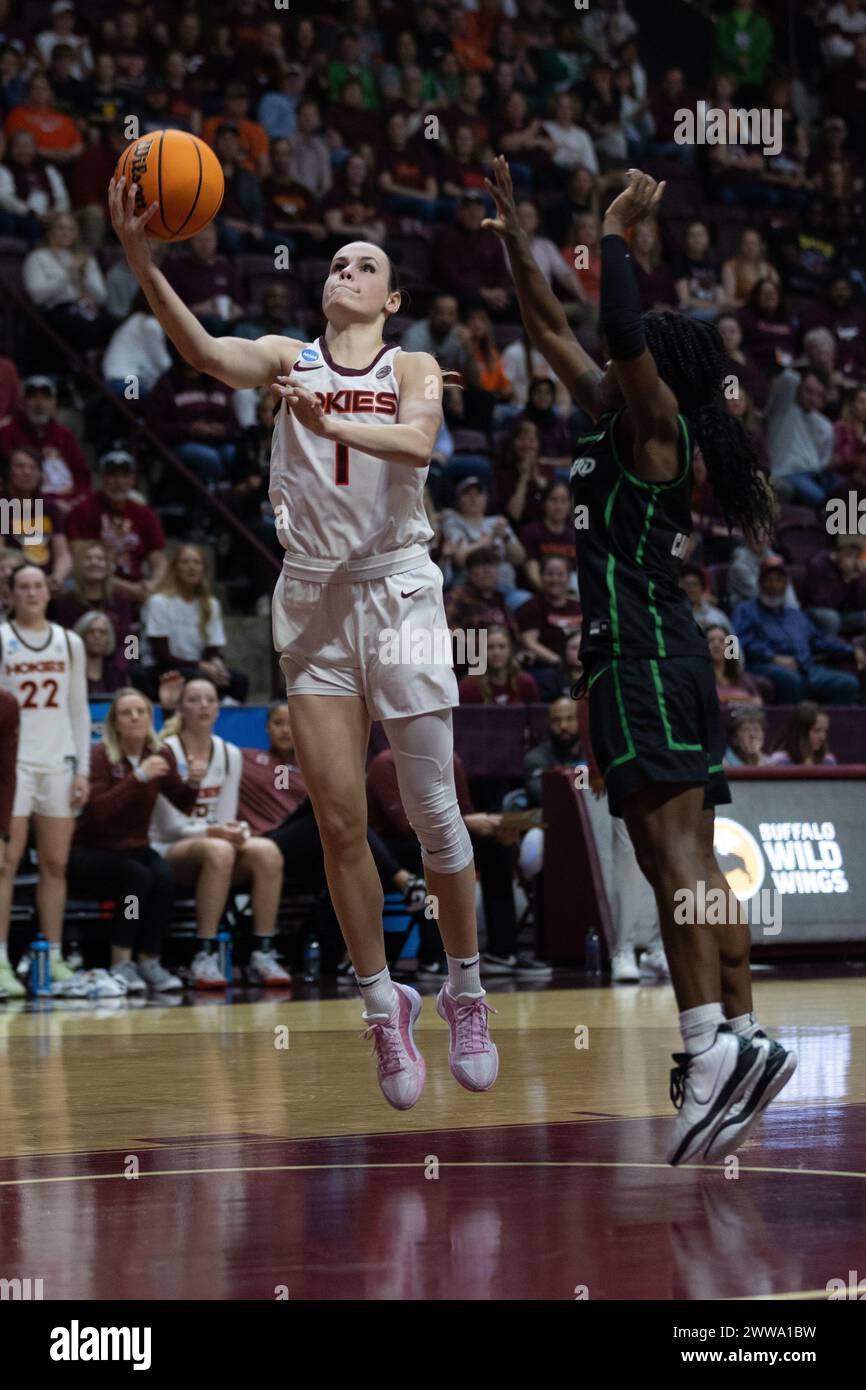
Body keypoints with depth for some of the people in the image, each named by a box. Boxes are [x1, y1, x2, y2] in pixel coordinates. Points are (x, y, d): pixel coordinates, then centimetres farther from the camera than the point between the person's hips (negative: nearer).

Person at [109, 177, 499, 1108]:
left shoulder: (414, 368, 4)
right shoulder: (291, 360, 7)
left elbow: (419, 441, -18)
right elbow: (205, 350, -14)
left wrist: (329, 423, -37)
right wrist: (141, 263, -30)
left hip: (398, 593, -1)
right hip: (314, 597, 1)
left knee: (432, 812, 0)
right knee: (338, 819, -3)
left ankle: (465, 990, 18)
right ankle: (383, 1005, 10)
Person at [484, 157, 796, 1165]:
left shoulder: (658, 423, -5)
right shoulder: (619, 420, 18)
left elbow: (623, 331, -23)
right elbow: (551, 331, 26)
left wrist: (615, 233, -9)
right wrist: (513, 238, 26)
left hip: (642, 647, -10)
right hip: (654, 650, 10)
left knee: (670, 849, -18)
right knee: (688, 856, 9)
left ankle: (716, 1047, -27)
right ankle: (737, 1040, 10)